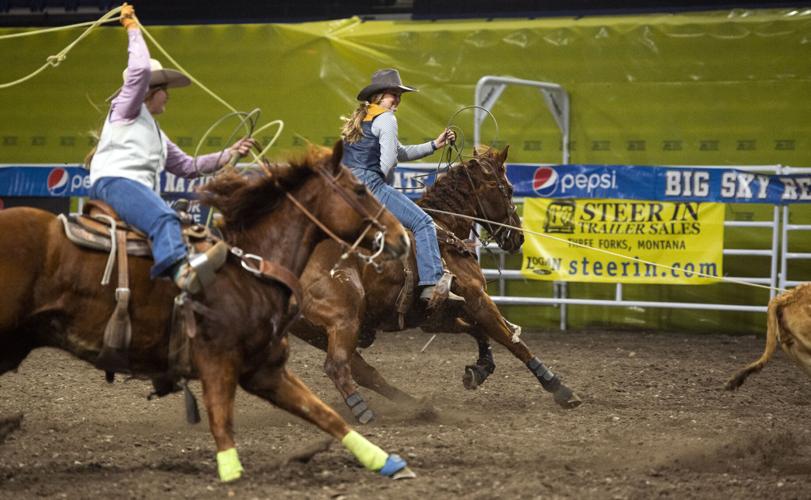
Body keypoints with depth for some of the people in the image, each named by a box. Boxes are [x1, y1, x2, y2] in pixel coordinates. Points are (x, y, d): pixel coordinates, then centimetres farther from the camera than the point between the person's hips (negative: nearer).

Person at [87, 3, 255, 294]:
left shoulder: (154, 132, 36)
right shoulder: (126, 109, 12)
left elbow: (187, 166, 33)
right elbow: (141, 70, -6)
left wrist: (230, 154, 26)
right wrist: (133, 29, 5)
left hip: (142, 190, 11)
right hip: (114, 181, -11)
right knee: (164, 218, -38)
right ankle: (180, 270, -65)